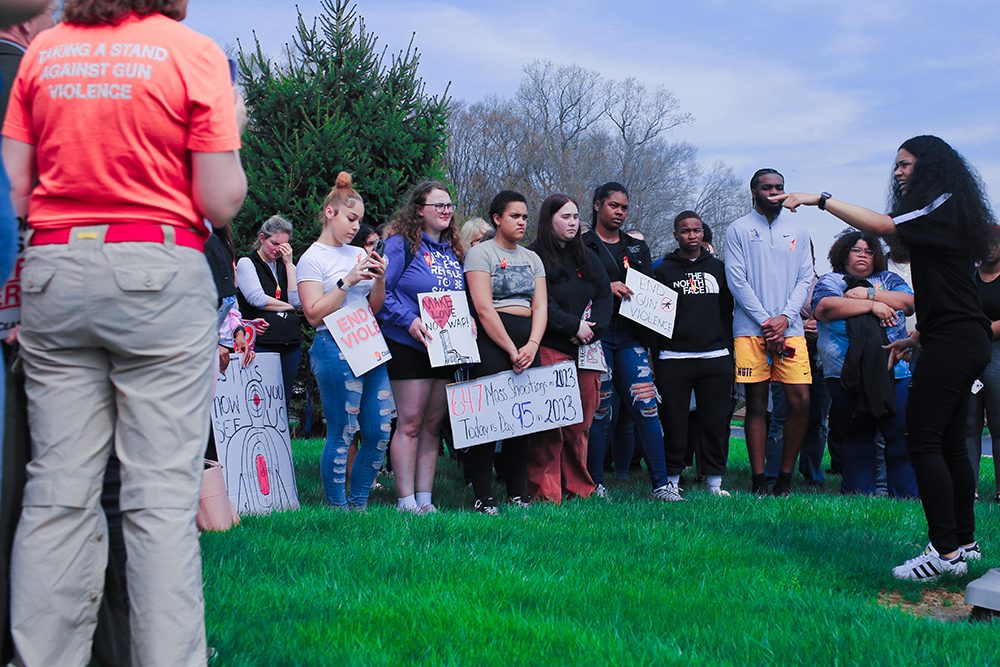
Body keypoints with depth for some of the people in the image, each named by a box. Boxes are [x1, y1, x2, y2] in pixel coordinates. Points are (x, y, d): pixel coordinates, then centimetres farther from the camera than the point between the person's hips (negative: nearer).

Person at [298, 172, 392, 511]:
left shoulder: (360, 254, 19)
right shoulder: (312, 259, 0)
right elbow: (314, 315, -9)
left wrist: (380, 280, 2)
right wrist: (348, 282, -14)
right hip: (336, 347, -7)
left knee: (379, 433, 3)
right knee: (343, 433, -7)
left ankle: (358, 503, 16)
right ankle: (337, 508, 5)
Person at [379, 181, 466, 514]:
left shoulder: (455, 251, 17)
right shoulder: (401, 244, -4)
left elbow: (464, 297, 23)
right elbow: (381, 292, -10)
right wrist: (409, 321, -18)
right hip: (409, 346, -6)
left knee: (433, 423, 6)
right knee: (410, 422, -7)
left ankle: (425, 499, 11)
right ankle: (406, 501, -3)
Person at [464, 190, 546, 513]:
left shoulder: (532, 258, 19)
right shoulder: (480, 253, 0)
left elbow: (540, 306, 10)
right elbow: (484, 308, -9)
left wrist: (531, 346, -7)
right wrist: (512, 350, -13)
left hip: (528, 345, 6)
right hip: (492, 342, -6)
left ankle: (518, 493, 12)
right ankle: (483, 497, -3)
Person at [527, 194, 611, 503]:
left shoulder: (587, 258, 19)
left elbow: (605, 295, 11)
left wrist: (592, 329, -5)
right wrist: (574, 326, -12)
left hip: (586, 350, 5)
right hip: (550, 350, -5)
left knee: (581, 424, 5)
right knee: (550, 424, -8)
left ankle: (579, 488, 13)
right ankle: (545, 494, -4)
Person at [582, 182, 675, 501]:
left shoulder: (638, 247, 20)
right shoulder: (582, 245, 6)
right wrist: (606, 287, -14)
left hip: (630, 335, 4)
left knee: (646, 406, -5)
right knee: (598, 410, -3)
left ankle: (661, 483, -2)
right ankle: (595, 484, 7)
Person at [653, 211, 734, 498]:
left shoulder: (718, 268, 15)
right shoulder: (664, 270, 7)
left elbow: (727, 312, 16)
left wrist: (728, 350, 9)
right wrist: (656, 352, -4)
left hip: (715, 358, 2)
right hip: (674, 359, -2)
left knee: (715, 422, 3)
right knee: (674, 423, 0)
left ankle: (715, 482, 11)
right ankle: (672, 481, 10)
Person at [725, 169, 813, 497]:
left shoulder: (797, 231, 15)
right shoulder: (738, 230, 5)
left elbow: (805, 279, 10)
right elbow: (737, 281, -2)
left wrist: (785, 318, -7)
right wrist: (766, 322, -9)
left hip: (789, 327, 3)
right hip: (751, 328, -2)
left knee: (801, 401, -6)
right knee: (756, 404, 0)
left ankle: (785, 478, 6)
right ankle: (759, 482, 4)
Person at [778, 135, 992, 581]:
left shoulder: (942, 209, -11)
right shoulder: (946, 213, 19)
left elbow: (880, 226, -24)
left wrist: (821, 200, -21)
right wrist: (916, 337, 24)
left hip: (950, 342, -10)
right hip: (964, 341, 10)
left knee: (923, 442, -13)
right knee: (949, 443, 14)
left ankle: (946, 551, -14)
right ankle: (964, 542, 21)